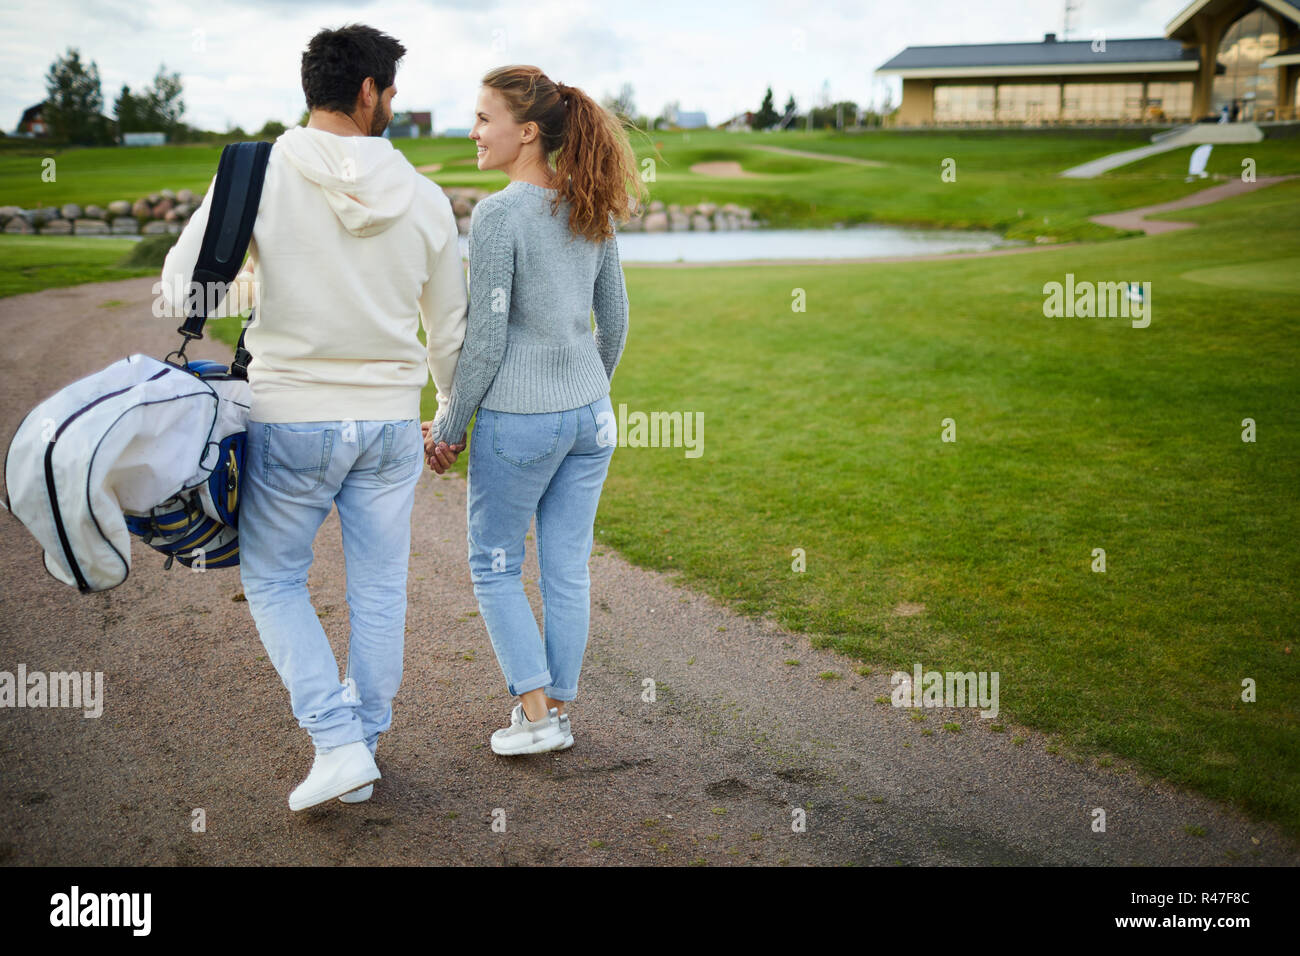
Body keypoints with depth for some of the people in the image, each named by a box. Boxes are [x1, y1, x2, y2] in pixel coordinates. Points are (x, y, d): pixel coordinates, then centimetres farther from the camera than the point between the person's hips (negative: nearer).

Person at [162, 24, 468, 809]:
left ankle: (338, 743, 4)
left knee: (274, 579, 13)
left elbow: (185, 281, -8)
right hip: (390, 421, 3)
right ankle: (364, 747, 24)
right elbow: (450, 330, 8)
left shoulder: (259, 173, -9)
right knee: (380, 588, 14)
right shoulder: (423, 197, 0)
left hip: (291, 420, -2)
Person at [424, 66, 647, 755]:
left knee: (493, 566, 12)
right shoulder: (592, 209, 5)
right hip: (590, 416, 6)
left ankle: (535, 714, 11)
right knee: (568, 570, 14)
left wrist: (448, 426, -4)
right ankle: (558, 708, 25)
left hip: (518, 420, -6)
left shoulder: (498, 215, -15)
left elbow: (486, 340, -15)